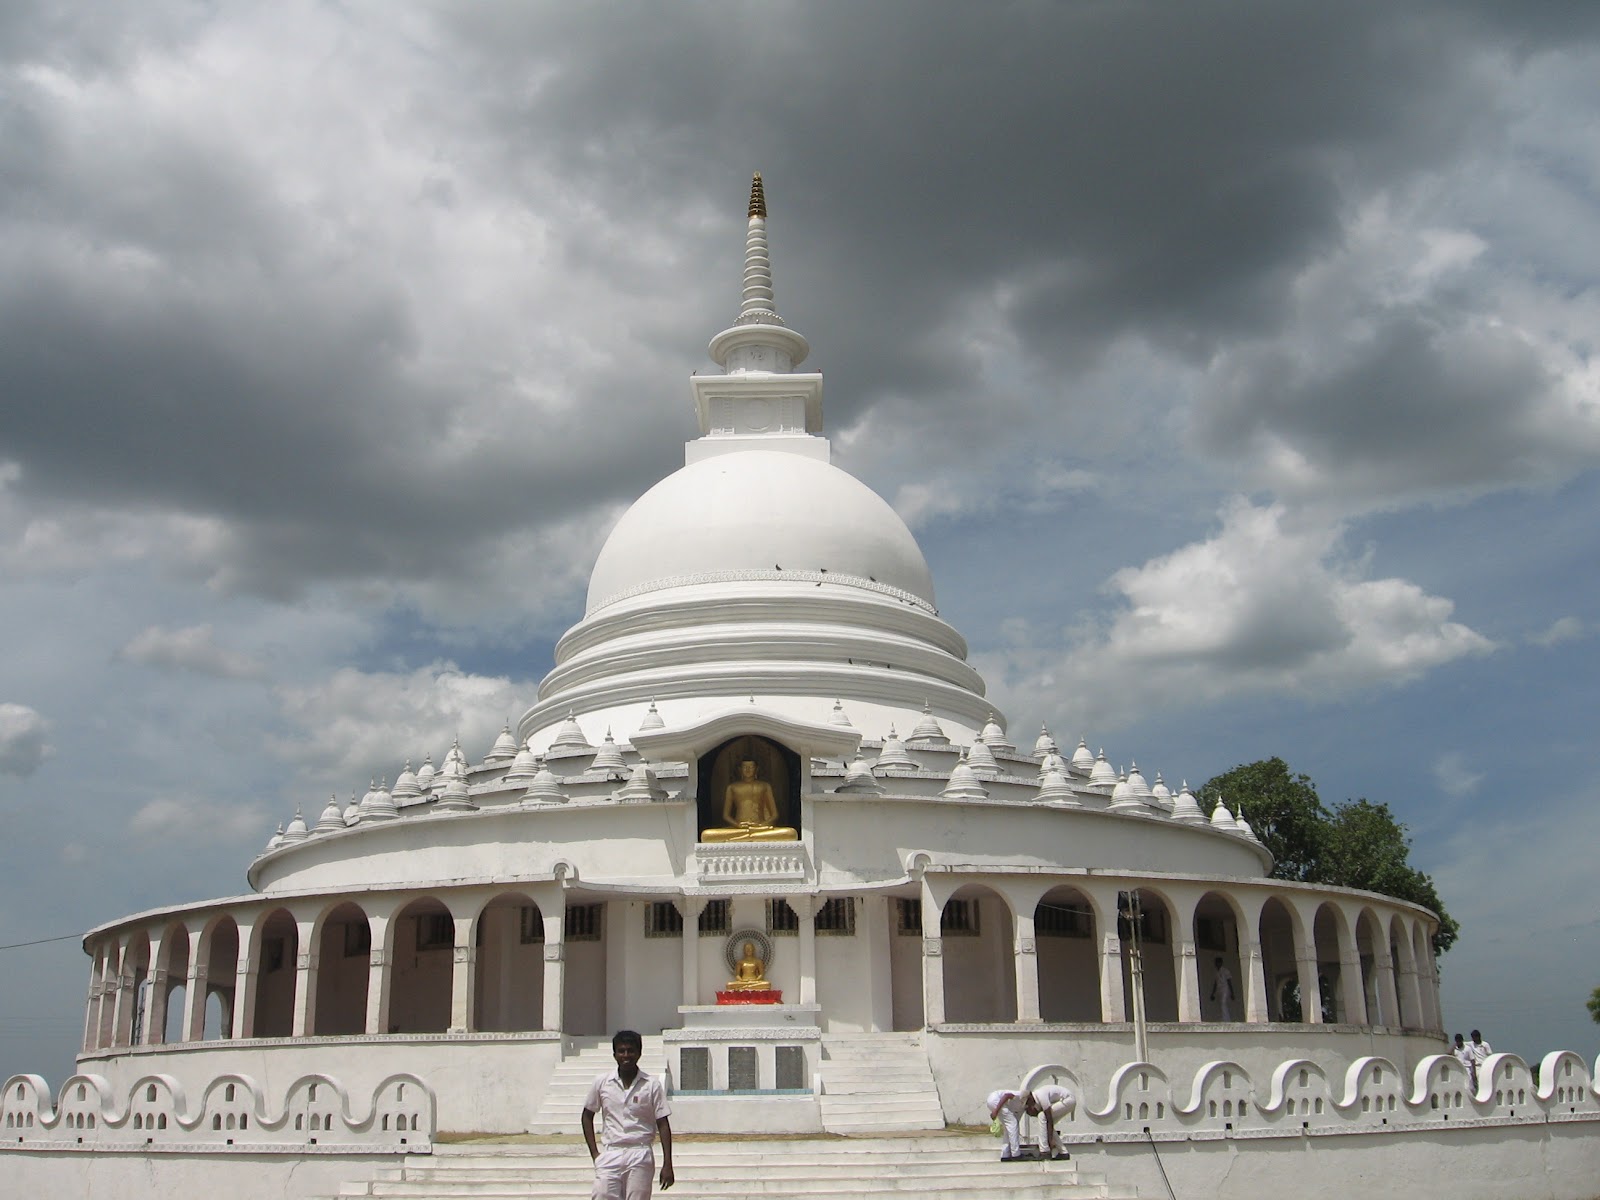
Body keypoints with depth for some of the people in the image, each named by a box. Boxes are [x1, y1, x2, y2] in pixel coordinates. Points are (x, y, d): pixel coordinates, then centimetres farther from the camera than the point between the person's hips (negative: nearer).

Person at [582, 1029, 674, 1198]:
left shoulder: (652, 1085, -1)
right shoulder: (602, 1083, 3)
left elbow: (663, 1124, -1)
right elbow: (587, 1116, 16)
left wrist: (667, 1165, -6)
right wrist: (594, 1153, 8)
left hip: (640, 1156, -1)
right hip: (610, 1156, 2)